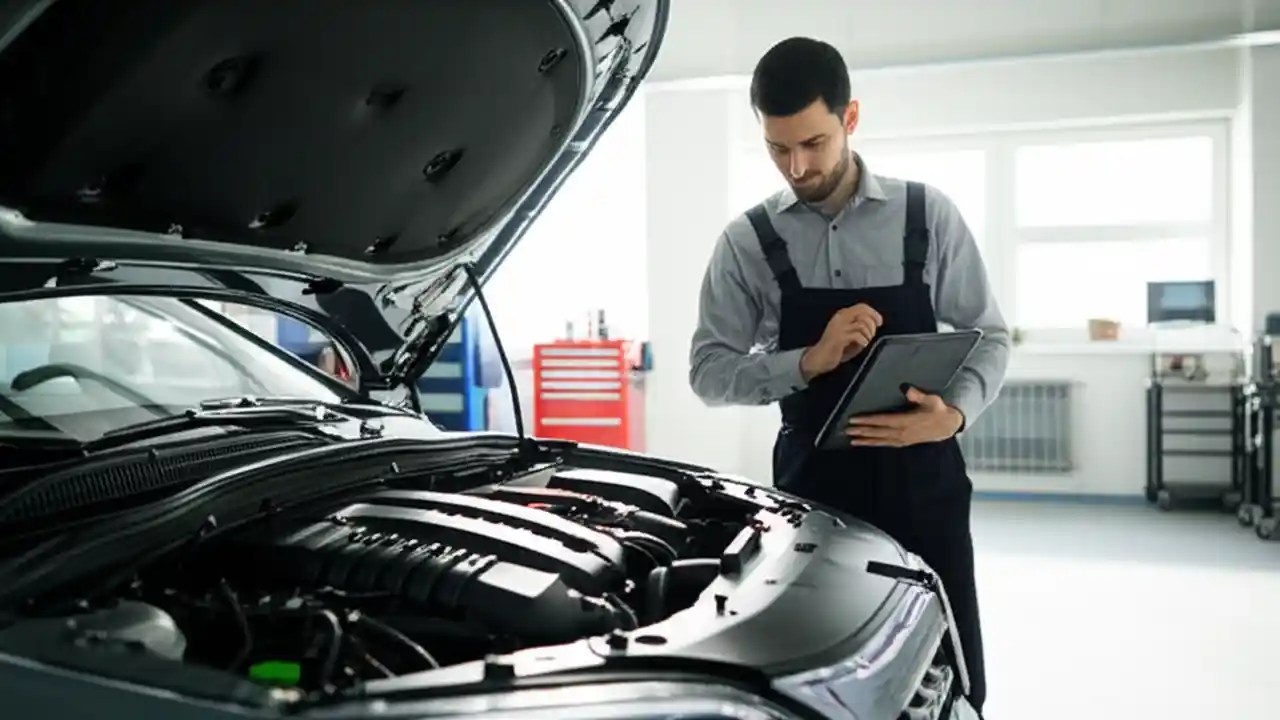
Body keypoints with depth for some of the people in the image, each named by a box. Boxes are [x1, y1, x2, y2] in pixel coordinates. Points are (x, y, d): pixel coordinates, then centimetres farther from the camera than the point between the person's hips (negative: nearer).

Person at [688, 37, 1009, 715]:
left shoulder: (927, 214, 1)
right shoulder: (747, 242, 1)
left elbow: (988, 336, 5)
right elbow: (709, 371, 0)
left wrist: (954, 414, -15)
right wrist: (809, 361, -16)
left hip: (923, 477, 0)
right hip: (815, 481, 0)